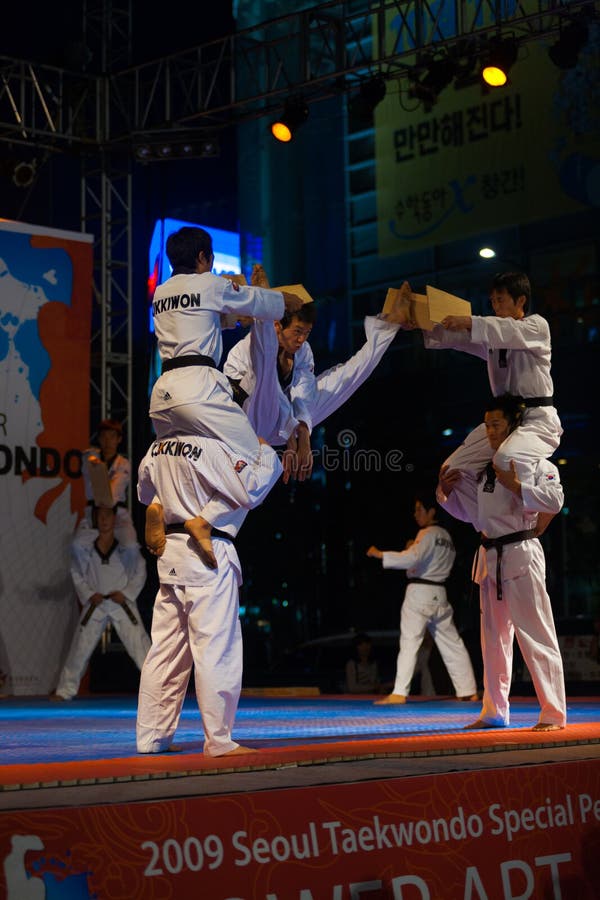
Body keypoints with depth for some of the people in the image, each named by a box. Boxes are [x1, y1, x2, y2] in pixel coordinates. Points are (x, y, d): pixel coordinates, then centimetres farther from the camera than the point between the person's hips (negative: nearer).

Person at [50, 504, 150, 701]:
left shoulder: (126, 544, -8)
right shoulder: (85, 544, -5)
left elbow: (140, 571, 0)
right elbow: (77, 573, 6)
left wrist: (126, 593, -10)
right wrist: (88, 594, -6)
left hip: (122, 602, -2)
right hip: (95, 604, 2)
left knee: (139, 644, -6)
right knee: (80, 647, 7)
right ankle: (65, 690, 21)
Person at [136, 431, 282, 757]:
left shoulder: (157, 449, 9)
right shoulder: (210, 448, -15)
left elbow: (145, 493, 26)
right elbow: (250, 493, -12)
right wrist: (267, 453, 1)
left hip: (170, 555, 8)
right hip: (208, 553, -8)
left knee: (166, 649, 12)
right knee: (216, 648, -2)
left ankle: (151, 736, 17)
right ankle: (218, 740, 2)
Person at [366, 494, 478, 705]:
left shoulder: (428, 534, -10)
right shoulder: (446, 537, 17)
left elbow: (411, 559, -22)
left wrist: (380, 554, -18)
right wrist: (415, 549, 17)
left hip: (420, 592, -8)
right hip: (439, 594, 8)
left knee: (409, 642, -9)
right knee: (451, 642, 10)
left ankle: (399, 693, -12)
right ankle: (468, 691, 13)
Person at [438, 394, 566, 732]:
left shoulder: (535, 462, -5)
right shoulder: (484, 469, 15)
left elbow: (555, 500, -20)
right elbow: (470, 512, 23)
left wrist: (517, 486, -23)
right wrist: (449, 491, 9)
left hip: (521, 554, -8)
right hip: (490, 557, 8)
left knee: (536, 636, -7)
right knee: (494, 637, 14)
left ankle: (554, 714, -2)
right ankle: (495, 712, 24)